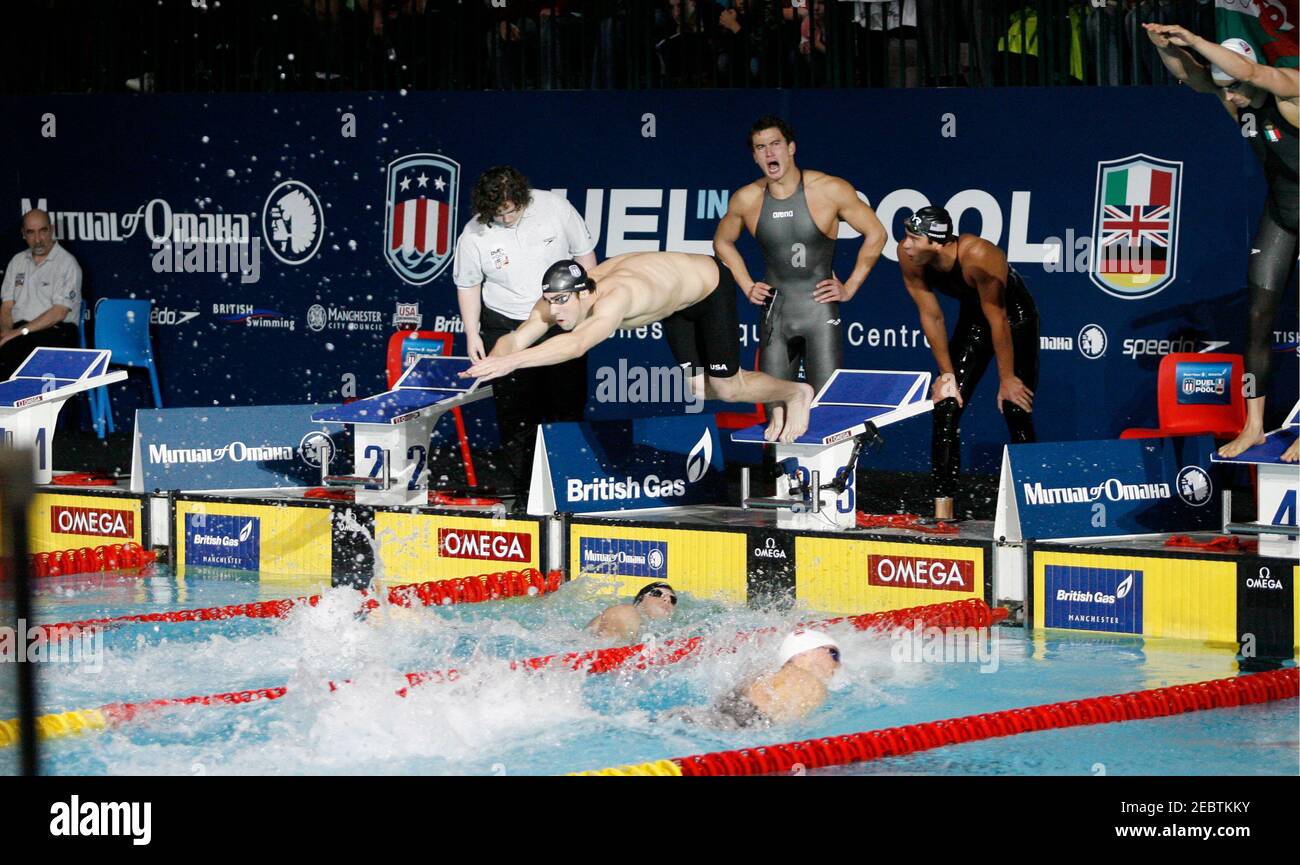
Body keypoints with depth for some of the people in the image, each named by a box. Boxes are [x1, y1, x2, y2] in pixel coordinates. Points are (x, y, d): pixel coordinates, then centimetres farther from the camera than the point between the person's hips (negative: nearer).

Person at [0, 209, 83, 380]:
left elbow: (59, 313, -9)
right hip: (17, 331, 5)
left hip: (55, 331, -5)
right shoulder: (17, 262, 20)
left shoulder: (67, 263, 0)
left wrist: (22, 331, -15)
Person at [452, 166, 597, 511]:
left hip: (562, 322, 1)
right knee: (516, 416, -2)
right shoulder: (474, 235, -12)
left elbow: (584, 253, 2)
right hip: (507, 327, -1)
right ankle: (523, 493, 6)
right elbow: (468, 285, 2)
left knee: (568, 405, 6)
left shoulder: (555, 207, -10)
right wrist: (472, 334, -2)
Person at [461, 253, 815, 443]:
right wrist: (494, 361, -52)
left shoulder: (616, 297, -48)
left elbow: (577, 345, -64)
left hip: (711, 285, -7)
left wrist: (512, 361, -71)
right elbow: (516, 339, -29)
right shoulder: (561, 297, -26)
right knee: (697, 387, 13)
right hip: (677, 300, 7)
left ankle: (796, 393, 30)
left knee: (726, 388, 0)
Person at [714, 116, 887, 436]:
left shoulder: (831, 190, -9)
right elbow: (722, 242, 20)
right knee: (776, 412, 4)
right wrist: (747, 286, 11)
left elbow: (875, 234, 1)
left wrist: (851, 286, -1)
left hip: (820, 309, -3)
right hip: (775, 312, 3)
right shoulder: (746, 199, 1)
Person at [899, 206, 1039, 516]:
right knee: (945, 411, -6)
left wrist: (1006, 379, -22)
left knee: (1017, 414, -12)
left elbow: (997, 319, -29)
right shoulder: (907, 256, -21)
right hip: (972, 319, 5)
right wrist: (947, 374, -6)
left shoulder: (977, 255, -38)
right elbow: (931, 316, -10)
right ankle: (942, 510, -6)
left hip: (1015, 317, -5)